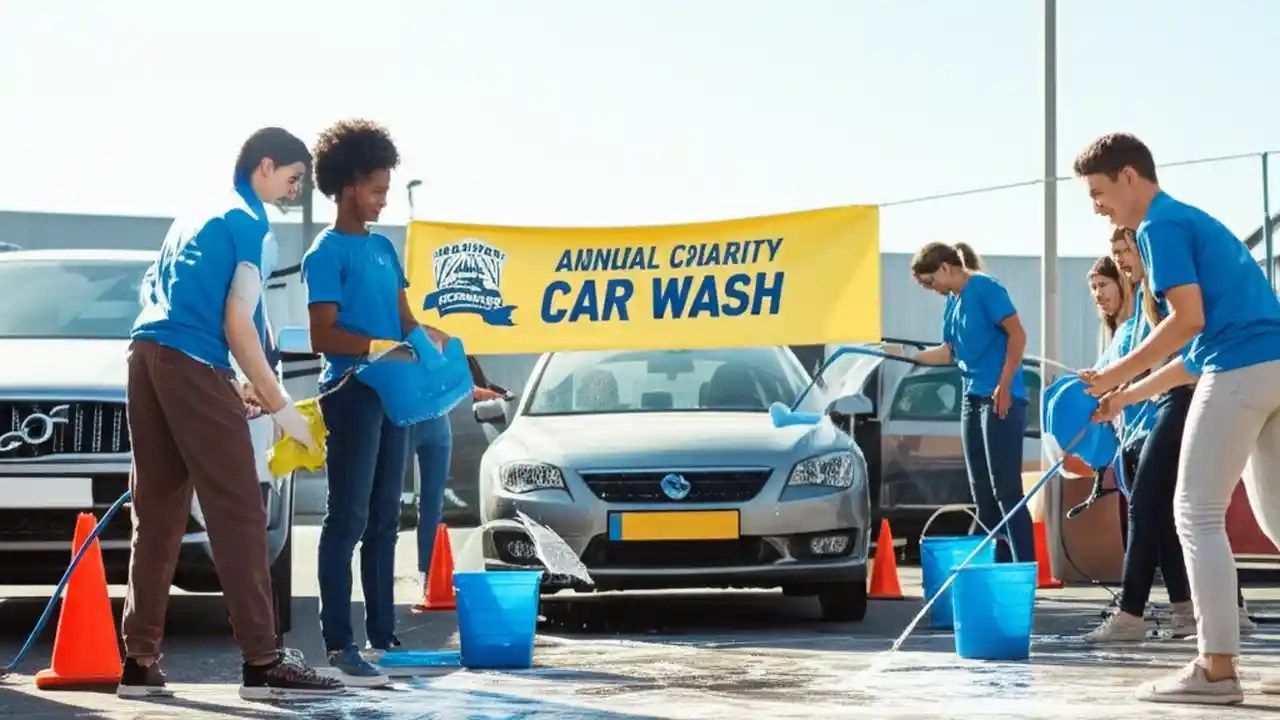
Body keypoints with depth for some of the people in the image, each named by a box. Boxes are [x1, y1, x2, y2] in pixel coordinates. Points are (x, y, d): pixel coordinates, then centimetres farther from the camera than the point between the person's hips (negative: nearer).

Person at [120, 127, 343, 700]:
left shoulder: (192, 219, 26)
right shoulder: (248, 222, 1)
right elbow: (237, 324, -6)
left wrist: (239, 390, 25)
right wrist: (279, 404, -1)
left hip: (147, 355, 8)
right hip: (194, 366, -8)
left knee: (157, 516, 9)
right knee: (238, 514, -8)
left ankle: (139, 662, 8)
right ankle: (262, 663, -11)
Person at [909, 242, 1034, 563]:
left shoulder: (985, 288, -8)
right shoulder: (953, 302, 16)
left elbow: (1017, 335, -13)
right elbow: (950, 352, 24)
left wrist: (1004, 385, -19)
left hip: (1001, 399, -9)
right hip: (973, 399, 9)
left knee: (1006, 490, -12)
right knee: (982, 492, 8)